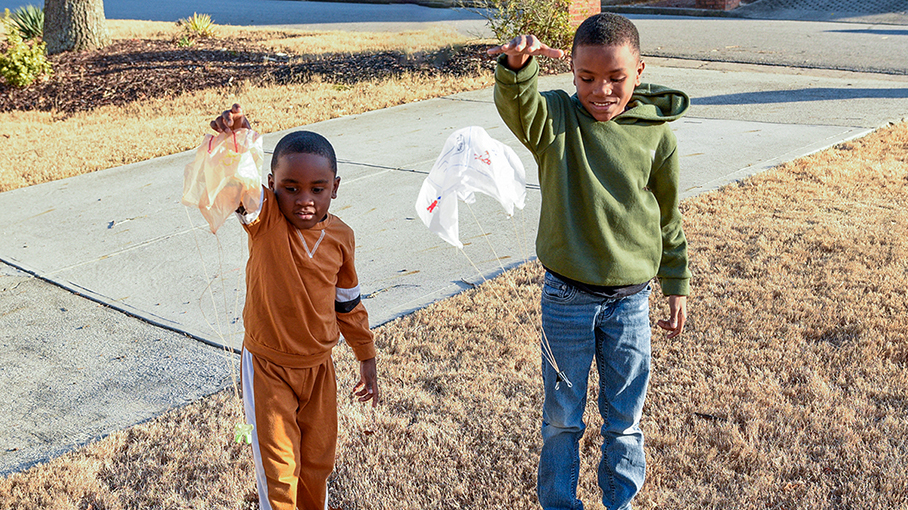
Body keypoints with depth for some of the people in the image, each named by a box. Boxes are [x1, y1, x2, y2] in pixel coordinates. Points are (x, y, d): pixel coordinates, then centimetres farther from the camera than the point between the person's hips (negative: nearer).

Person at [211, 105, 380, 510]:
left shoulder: (340, 237, -7)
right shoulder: (264, 219, -17)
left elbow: (348, 304, 7)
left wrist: (367, 359, 15)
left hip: (318, 368, 4)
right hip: (267, 367, -3)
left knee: (318, 461, 20)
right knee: (277, 470, 5)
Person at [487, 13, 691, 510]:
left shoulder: (656, 134, -3)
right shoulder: (557, 118, -8)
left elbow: (668, 217, 6)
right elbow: (517, 104, -31)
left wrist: (676, 287, 11)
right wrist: (517, 65, -53)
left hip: (630, 300, 1)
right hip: (566, 298, -1)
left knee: (625, 416, 15)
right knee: (562, 417, 14)